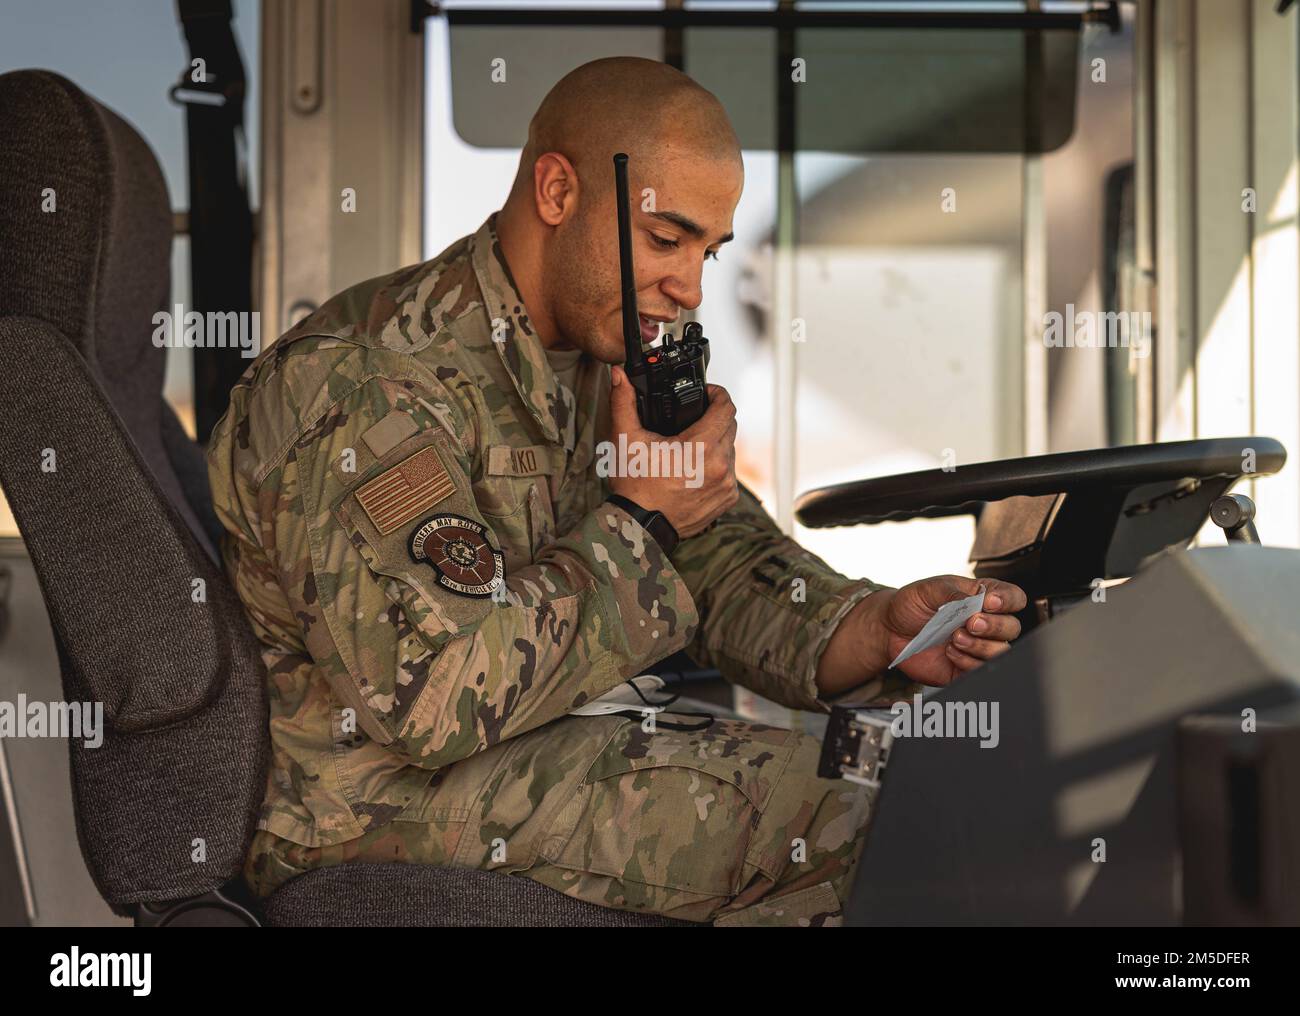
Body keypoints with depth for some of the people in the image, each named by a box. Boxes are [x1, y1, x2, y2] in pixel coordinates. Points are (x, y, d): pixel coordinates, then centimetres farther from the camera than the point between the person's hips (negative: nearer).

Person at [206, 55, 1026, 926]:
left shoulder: (611, 355, 9)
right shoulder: (366, 381, -21)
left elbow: (722, 560, 7)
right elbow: (437, 686, -29)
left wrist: (882, 632, -14)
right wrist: (637, 522, -19)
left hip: (537, 746, 9)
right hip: (371, 805, -9)